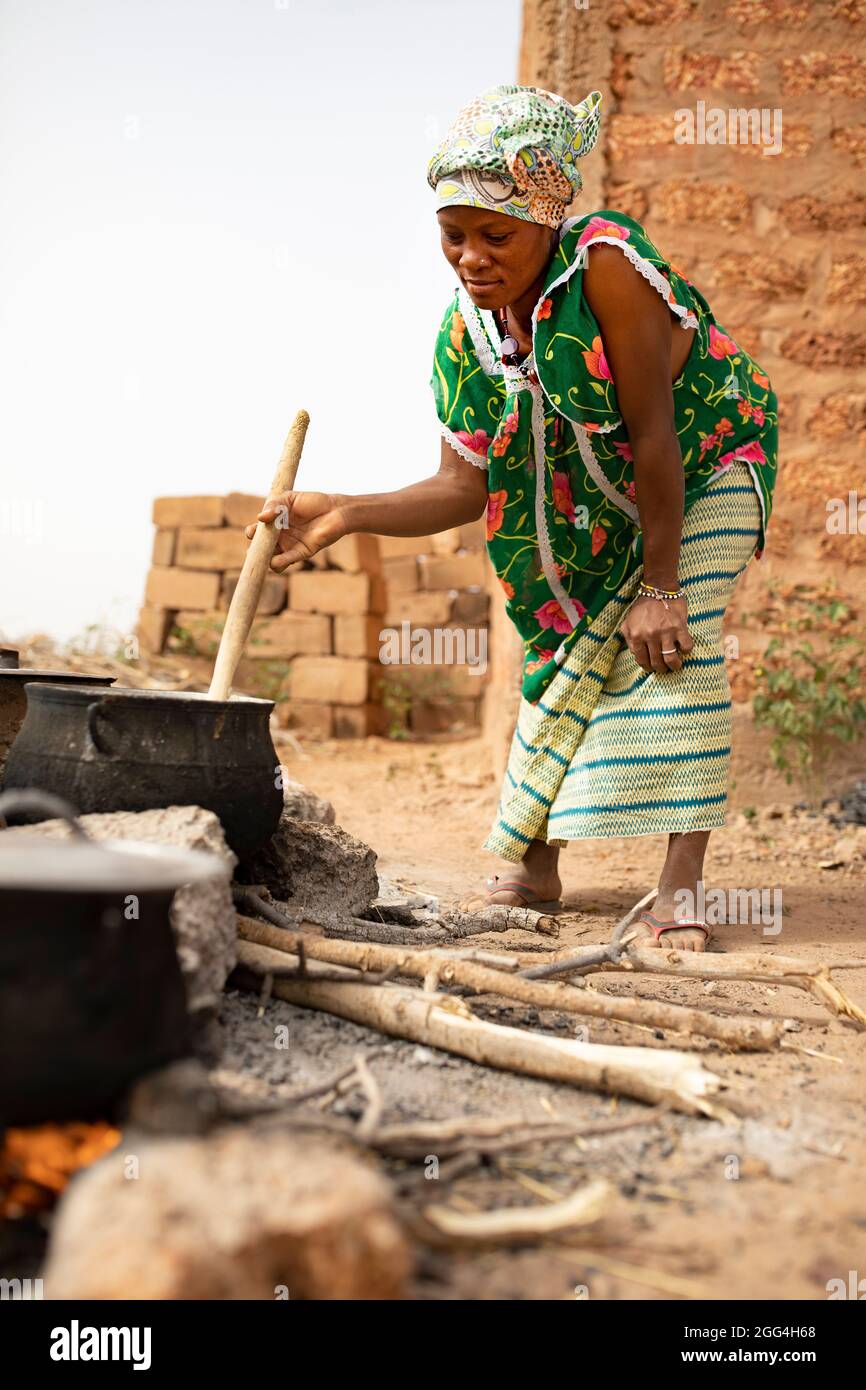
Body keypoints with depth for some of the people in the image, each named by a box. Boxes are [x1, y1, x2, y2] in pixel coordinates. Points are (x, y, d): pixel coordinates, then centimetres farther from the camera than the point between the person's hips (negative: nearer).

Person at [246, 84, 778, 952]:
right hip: (596, 495, 6)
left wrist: (658, 588, -26)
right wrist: (345, 514, -30)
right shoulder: (468, 327, -16)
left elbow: (654, 436, -31)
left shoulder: (608, 265, -34)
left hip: (706, 460, -5)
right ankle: (534, 867, 17)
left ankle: (680, 891, -16)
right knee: (564, 645, 4)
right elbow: (464, 486, -15)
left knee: (678, 645, -20)